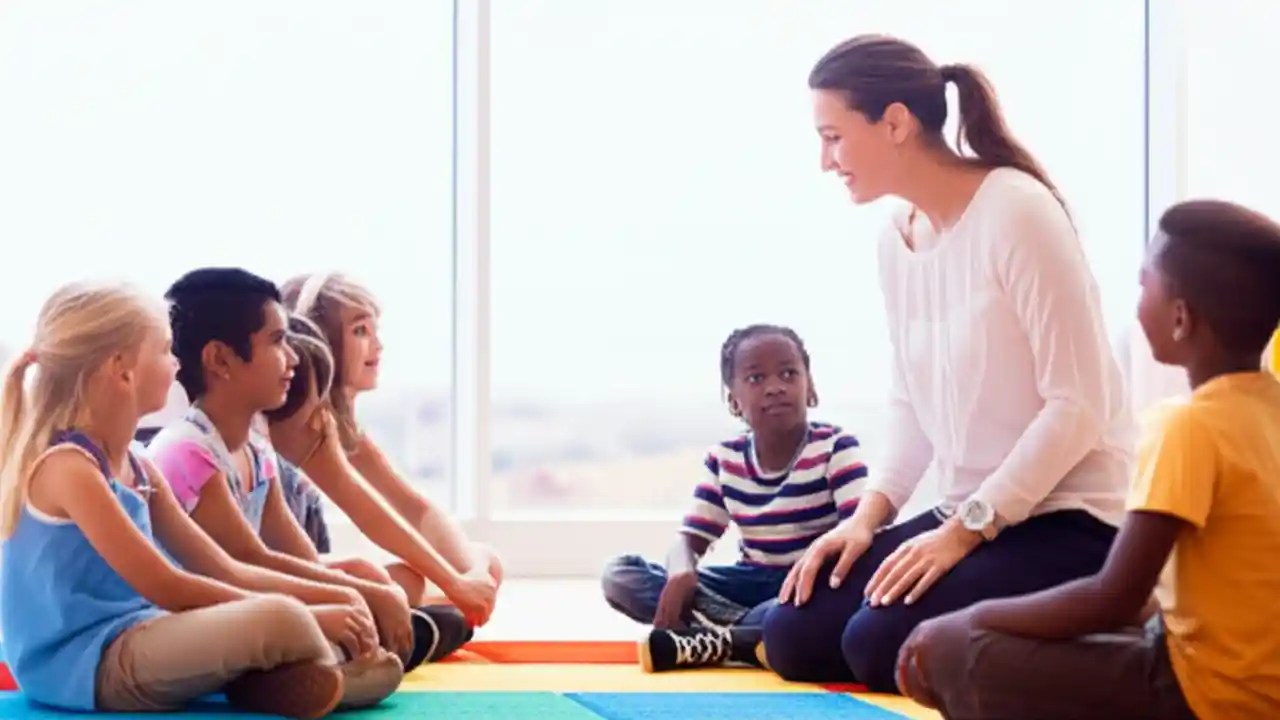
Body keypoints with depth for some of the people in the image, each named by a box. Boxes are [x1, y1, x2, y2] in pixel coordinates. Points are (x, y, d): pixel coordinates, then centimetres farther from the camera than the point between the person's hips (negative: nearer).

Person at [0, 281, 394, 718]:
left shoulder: (138, 471, 13)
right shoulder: (66, 466, -15)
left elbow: (226, 572, 15)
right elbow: (168, 588, -18)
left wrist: (329, 595, 2)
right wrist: (306, 615, -16)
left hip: (133, 646, 10)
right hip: (82, 665, -10)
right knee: (283, 622, -28)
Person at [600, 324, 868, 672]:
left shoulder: (836, 447, -9)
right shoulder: (724, 460, 4)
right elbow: (690, 537, 2)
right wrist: (681, 572, -25)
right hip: (752, 584, 4)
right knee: (620, 575, -14)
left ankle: (711, 642, -35)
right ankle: (758, 637, -31)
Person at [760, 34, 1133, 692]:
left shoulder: (1017, 213, -18)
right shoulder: (896, 242, 5)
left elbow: (1079, 406, -20)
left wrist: (967, 528, -20)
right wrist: (867, 515, -4)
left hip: (1067, 518, -8)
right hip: (966, 518, 8)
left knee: (880, 643, -23)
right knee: (793, 637, -1)